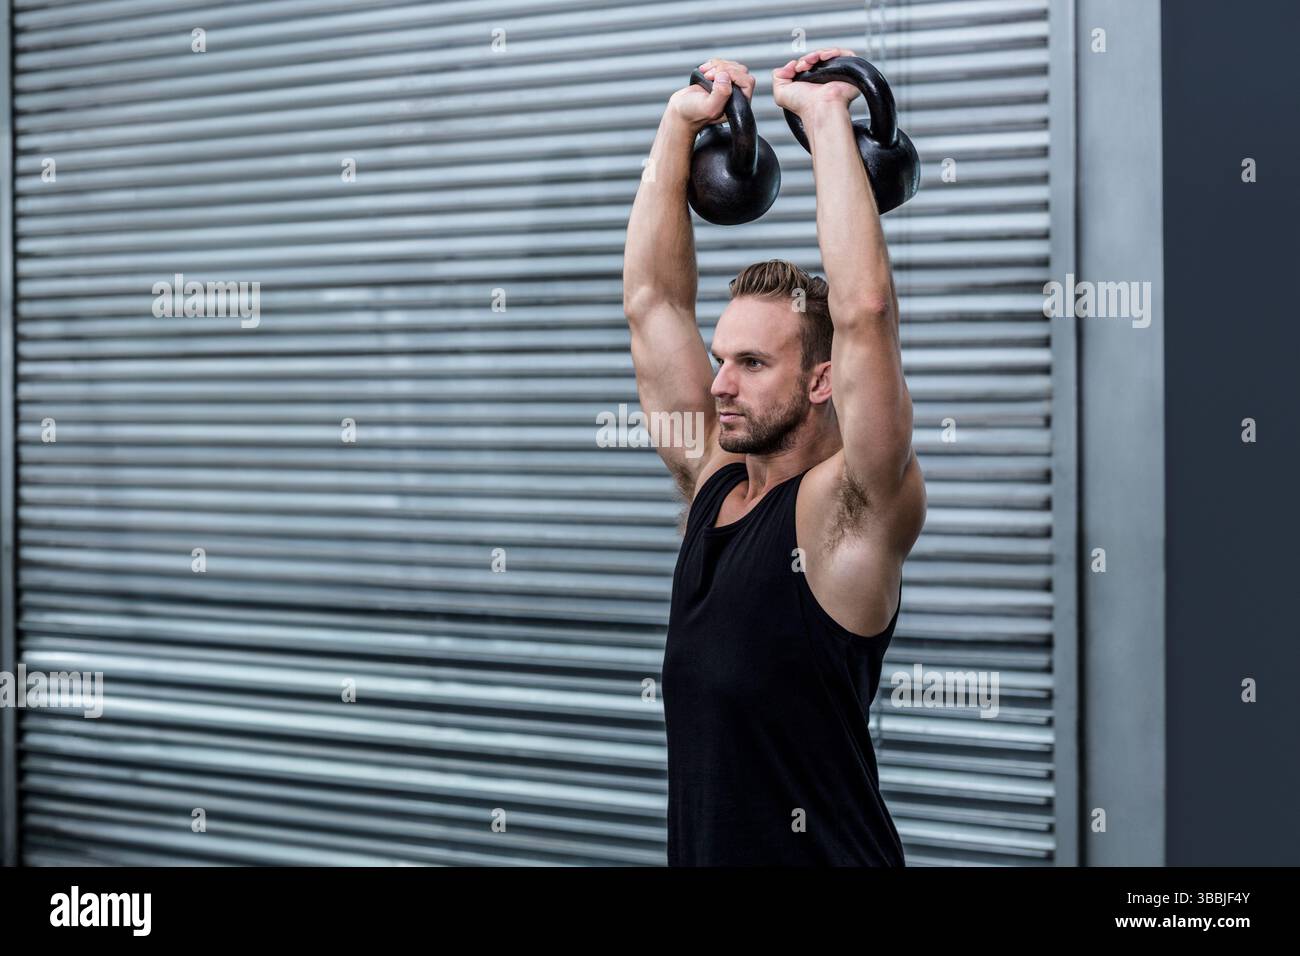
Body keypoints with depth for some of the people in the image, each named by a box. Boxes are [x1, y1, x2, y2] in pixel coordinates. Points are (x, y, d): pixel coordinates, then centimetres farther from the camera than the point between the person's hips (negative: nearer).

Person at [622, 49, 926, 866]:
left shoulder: (849, 507, -11)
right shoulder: (712, 477, 7)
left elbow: (864, 310, -24)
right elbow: (651, 296, 9)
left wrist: (826, 117, -18)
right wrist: (681, 123, 6)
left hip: (820, 850, -7)